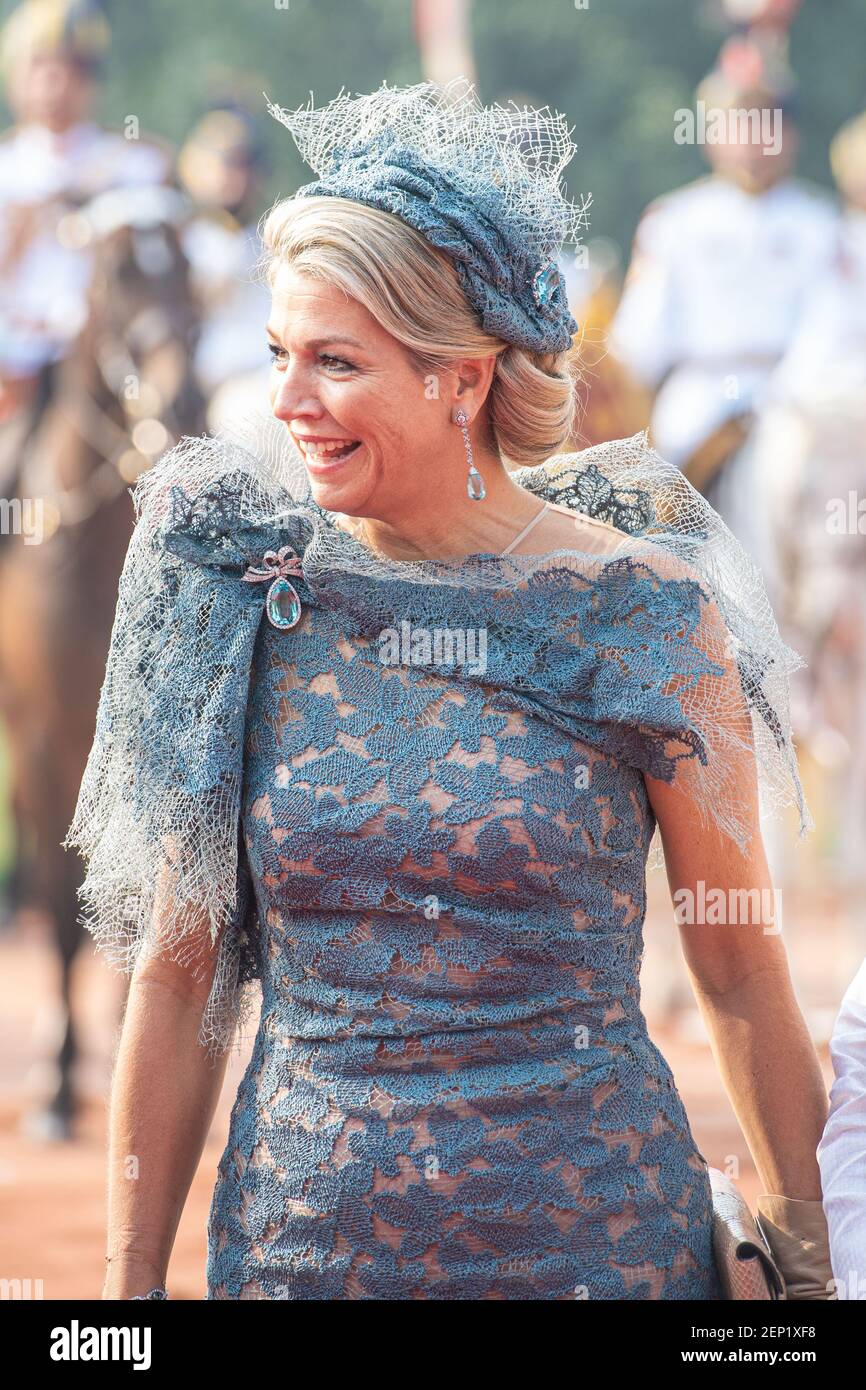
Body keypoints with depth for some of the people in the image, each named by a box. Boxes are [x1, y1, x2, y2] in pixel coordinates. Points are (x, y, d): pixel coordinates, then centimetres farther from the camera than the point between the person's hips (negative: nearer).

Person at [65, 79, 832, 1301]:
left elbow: (741, 972, 2)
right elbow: (179, 972, 4)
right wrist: (131, 1283, 4)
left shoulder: (645, 613, -6)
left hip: (596, 1232, -2)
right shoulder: (246, 594, -1)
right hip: (299, 1235, 2)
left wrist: (812, 1264, 3)